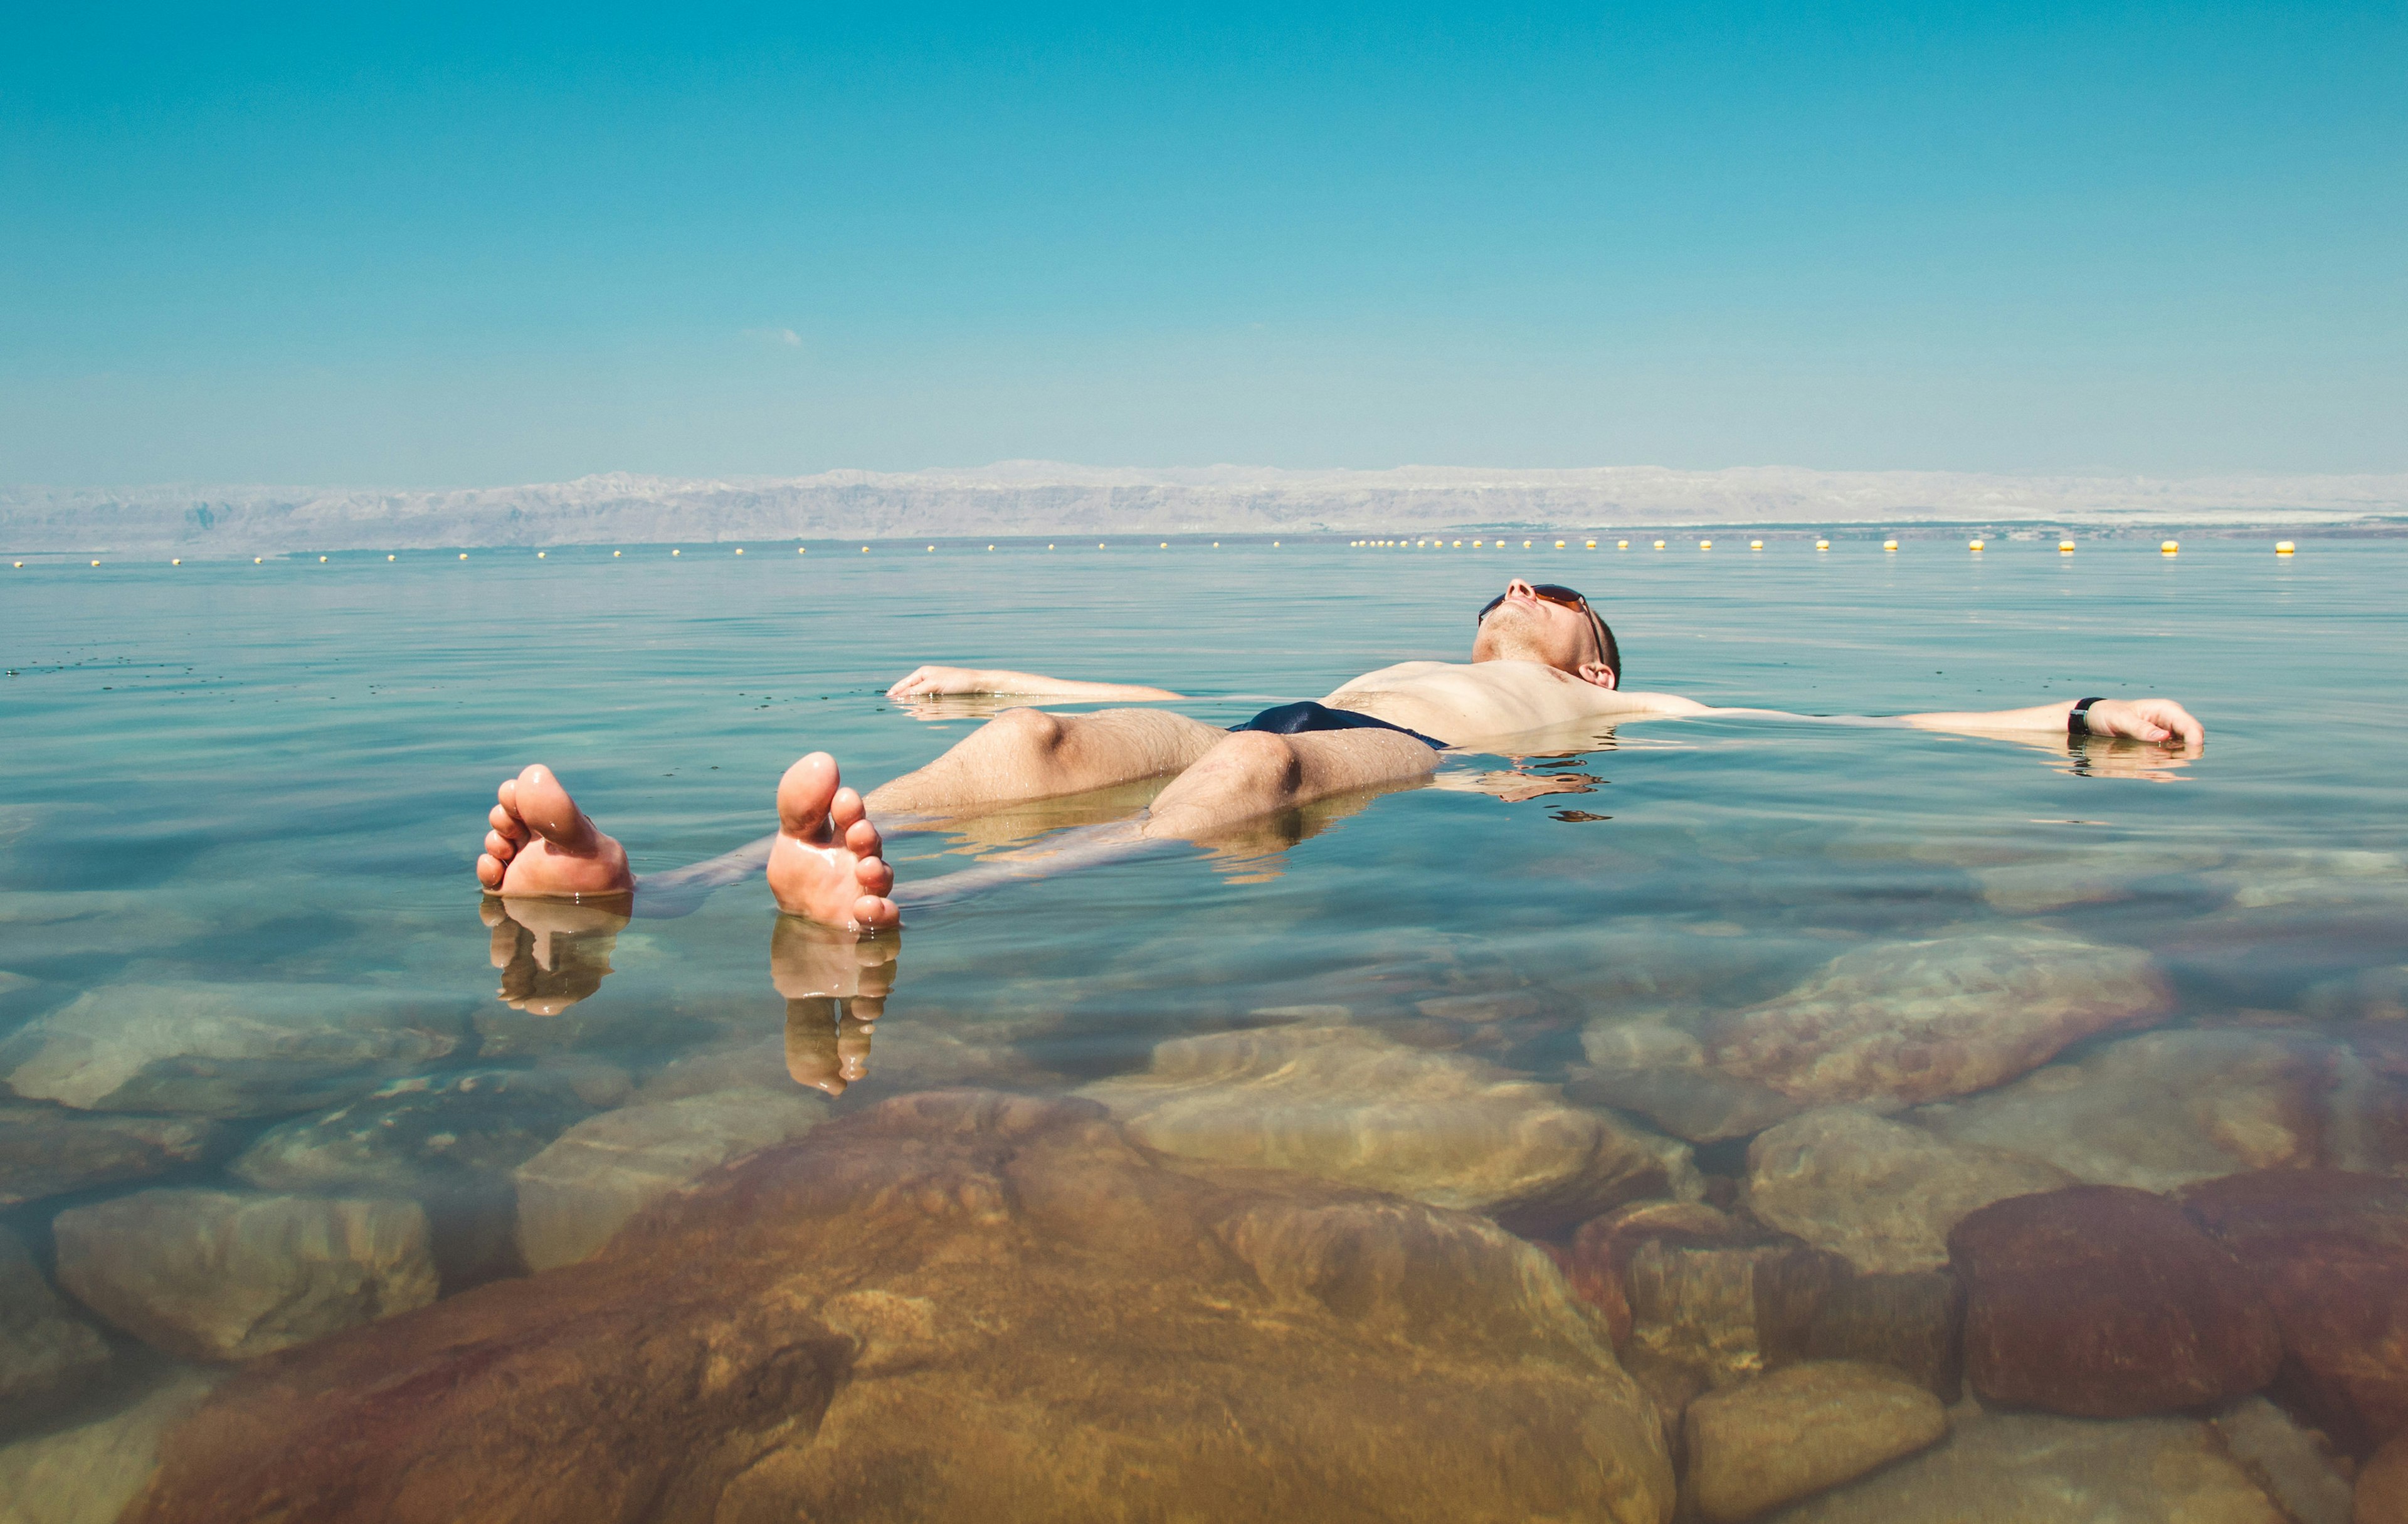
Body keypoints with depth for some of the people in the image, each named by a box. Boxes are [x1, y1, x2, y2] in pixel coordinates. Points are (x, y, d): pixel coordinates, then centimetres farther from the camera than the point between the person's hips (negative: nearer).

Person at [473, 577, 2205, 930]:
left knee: (1252, 766, -37)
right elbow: (1154, 692, 43)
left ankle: (905, 908, -61)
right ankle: (648, 887, -43)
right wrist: (982, 675, 43)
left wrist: (2069, 722, 9)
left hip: (1406, 770, -4)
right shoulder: (1389, 663, 43)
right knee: (1051, 739, -25)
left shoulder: (1621, 712, 32)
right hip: (1296, 730, 4)